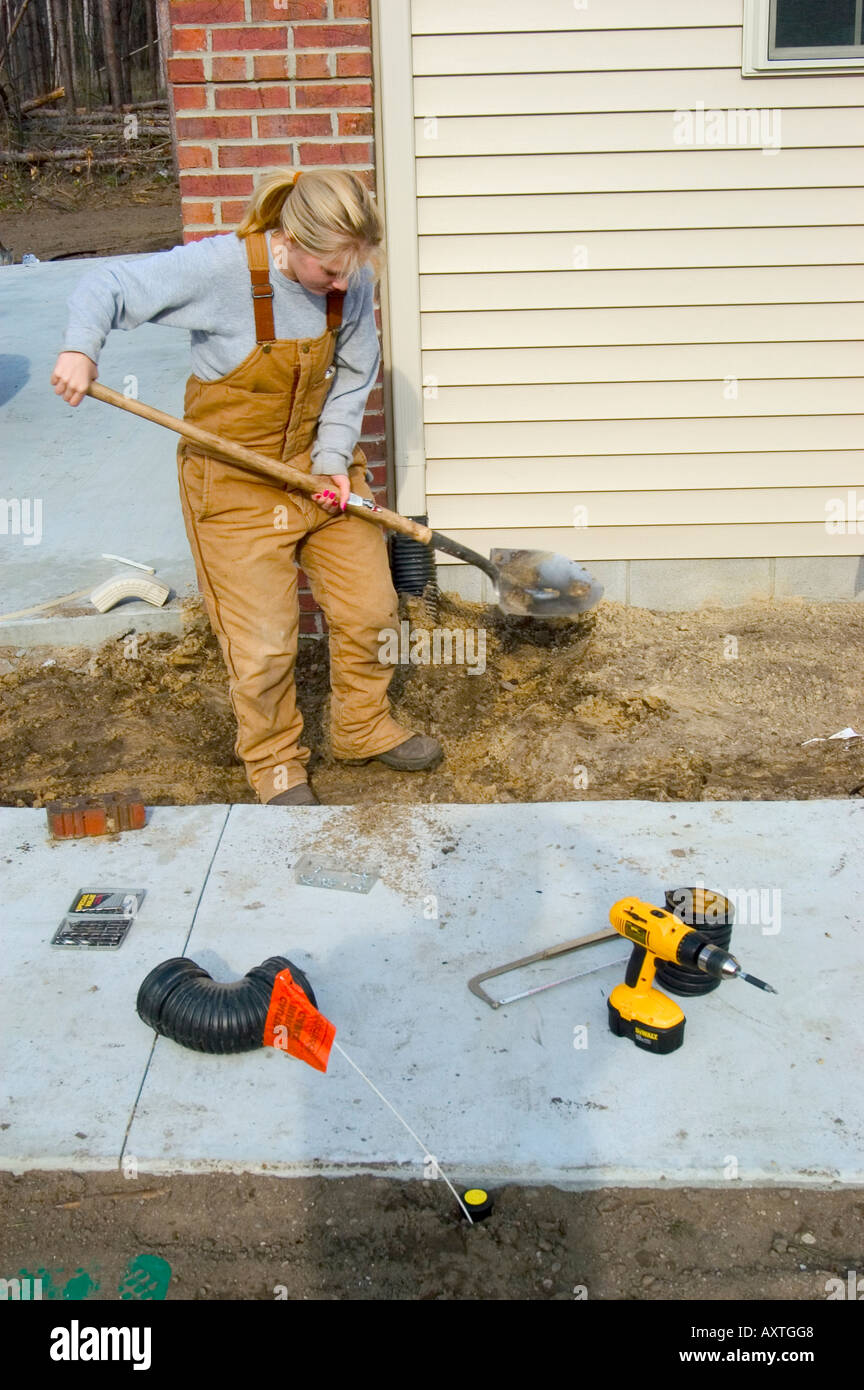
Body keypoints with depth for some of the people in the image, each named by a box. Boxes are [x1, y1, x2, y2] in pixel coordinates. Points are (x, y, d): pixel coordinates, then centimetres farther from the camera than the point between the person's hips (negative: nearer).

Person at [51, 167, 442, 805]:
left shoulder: (350, 279, -10)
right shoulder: (219, 267, -23)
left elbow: (353, 376, 2)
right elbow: (107, 287, -14)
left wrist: (333, 455, -10)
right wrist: (81, 350, -31)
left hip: (322, 465, 5)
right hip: (234, 479, -4)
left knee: (369, 609, 10)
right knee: (262, 643, 0)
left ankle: (363, 729, 35)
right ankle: (275, 761, 26)